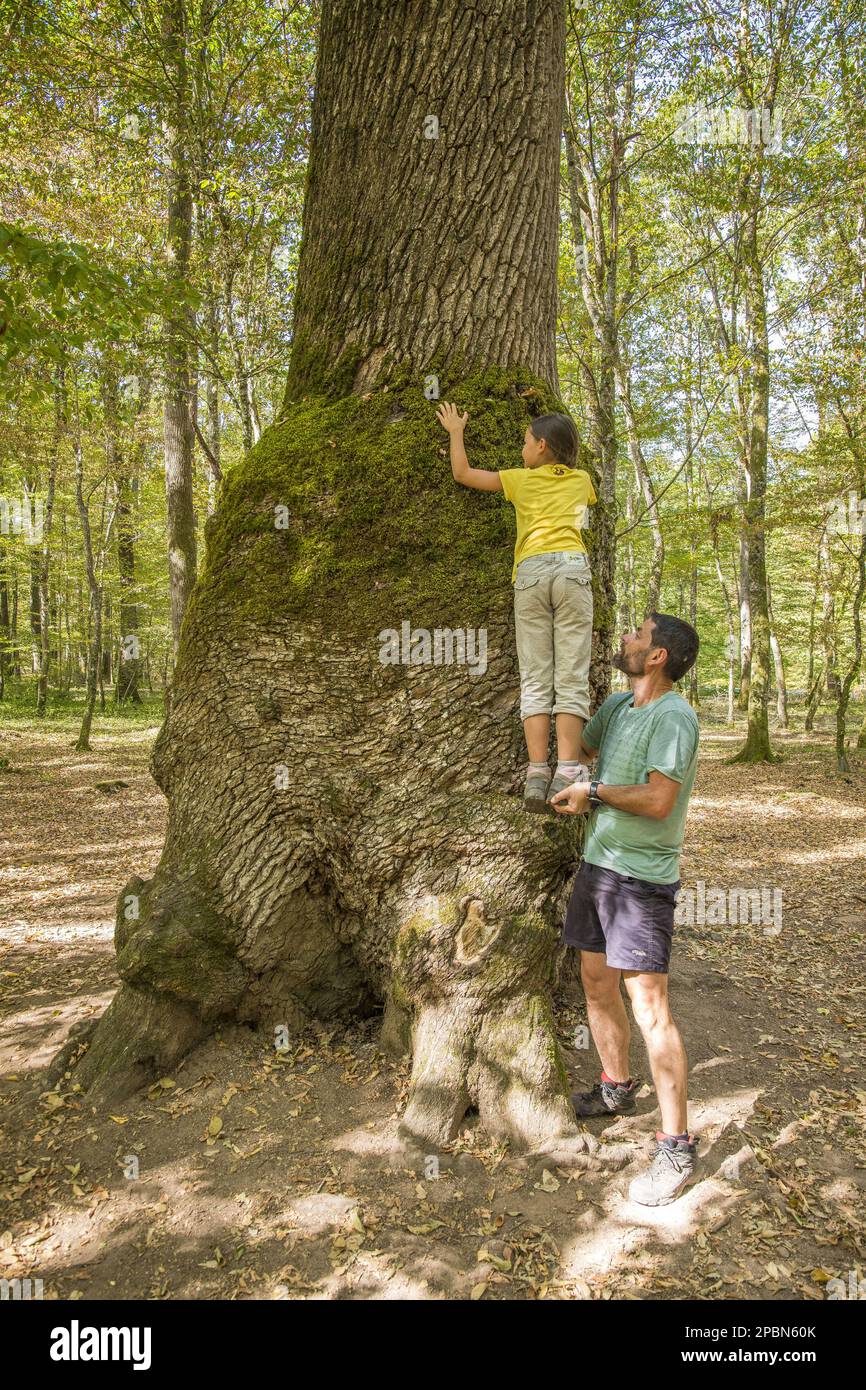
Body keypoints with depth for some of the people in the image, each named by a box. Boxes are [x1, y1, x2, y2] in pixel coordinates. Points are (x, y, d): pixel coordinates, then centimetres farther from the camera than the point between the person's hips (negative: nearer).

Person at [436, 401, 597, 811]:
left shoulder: (521, 479, 17)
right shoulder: (581, 480, 23)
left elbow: (462, 473, 23)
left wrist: (456, 431, 39)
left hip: (531, 571, 0)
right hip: (572, 566, 1)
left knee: (535, 681, -1)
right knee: (571, 680, -5)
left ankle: (537, 776, -11)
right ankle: (567, 774, -17)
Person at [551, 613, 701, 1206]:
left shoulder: (674, 716, -18)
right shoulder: (618, 704, 8)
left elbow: (658, 800, -26)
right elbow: (577, 749, 25)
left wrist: (593, 791, -15)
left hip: (642, 877, -8)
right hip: (596, 863, 9)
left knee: (649, 1006, -7)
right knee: (598, 983, 18)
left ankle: (677, 1145, 6)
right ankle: (616, 1089, 39)